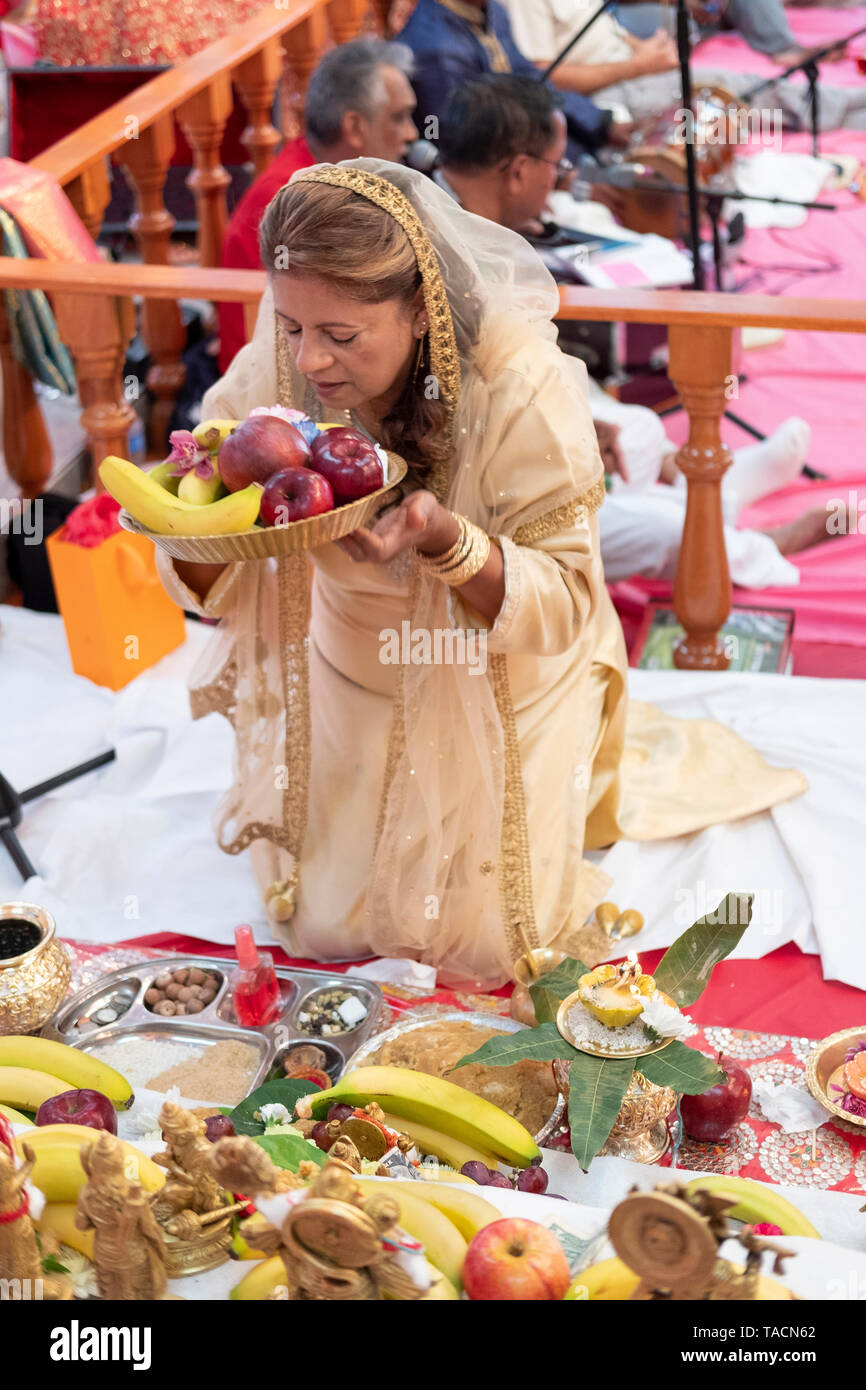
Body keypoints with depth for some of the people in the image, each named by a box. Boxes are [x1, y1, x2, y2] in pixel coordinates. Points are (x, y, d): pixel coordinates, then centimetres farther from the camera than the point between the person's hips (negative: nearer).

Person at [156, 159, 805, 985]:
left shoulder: (522, 387, -33)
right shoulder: (271, 373, -23)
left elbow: (564, 604, -27)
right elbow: (218, 591, -13)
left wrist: (443, 539, -46)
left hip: (497, 691, -3)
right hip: (350, 683, 3)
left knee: (482, 943, 8)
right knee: (321, 921, 14)